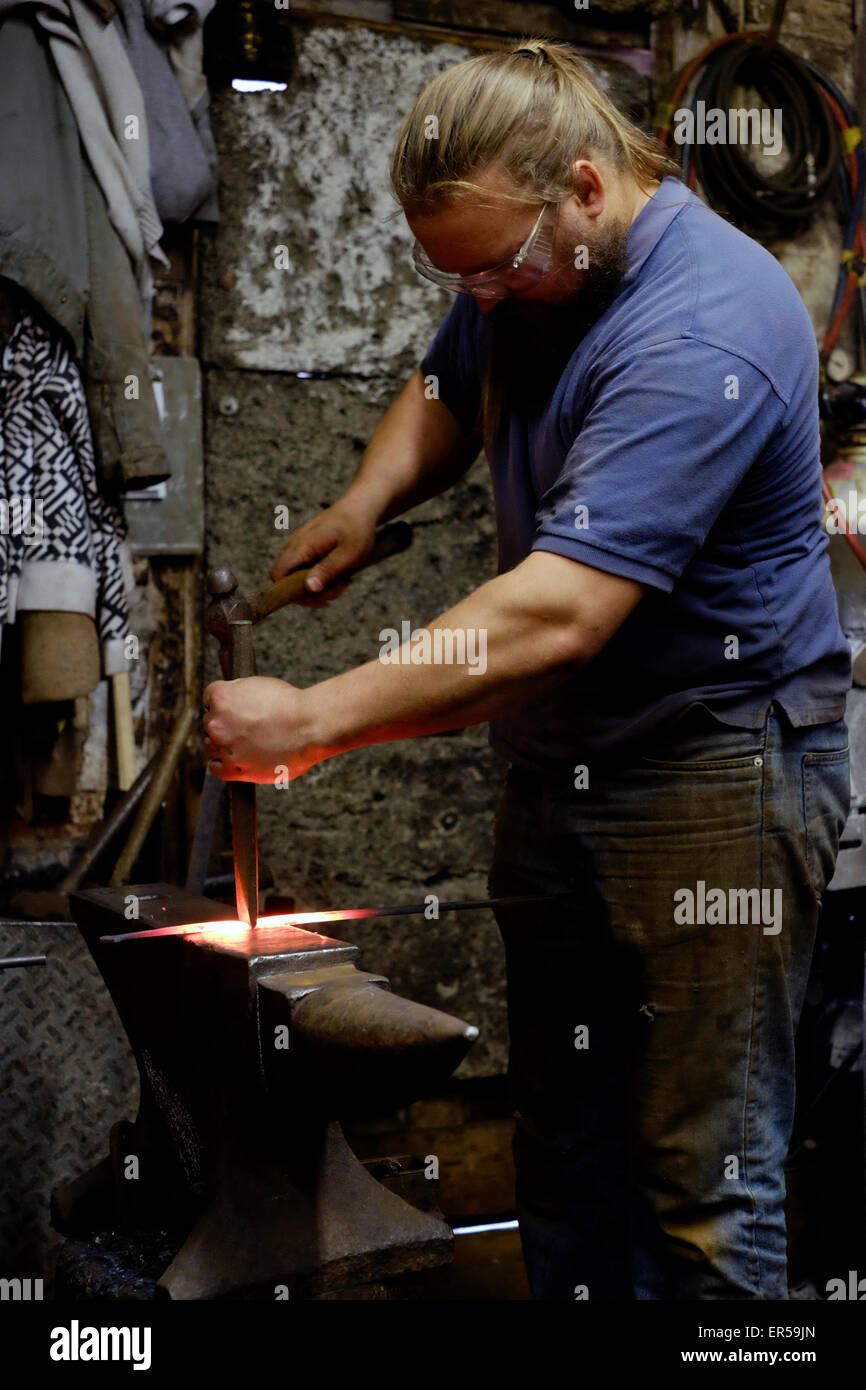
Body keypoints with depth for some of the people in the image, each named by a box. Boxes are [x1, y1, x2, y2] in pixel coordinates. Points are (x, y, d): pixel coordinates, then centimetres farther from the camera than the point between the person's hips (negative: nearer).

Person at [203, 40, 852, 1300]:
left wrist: (315, 719, -28)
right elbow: (446, 394, 25)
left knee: (705, 1178, 1)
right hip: (559, 762, 8)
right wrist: (371, 498, 3)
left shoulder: (700, 335, -24)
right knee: (562, 1144, 16)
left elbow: (559, 616, -32)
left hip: (716, 769, -8)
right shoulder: (528, 266, 5)